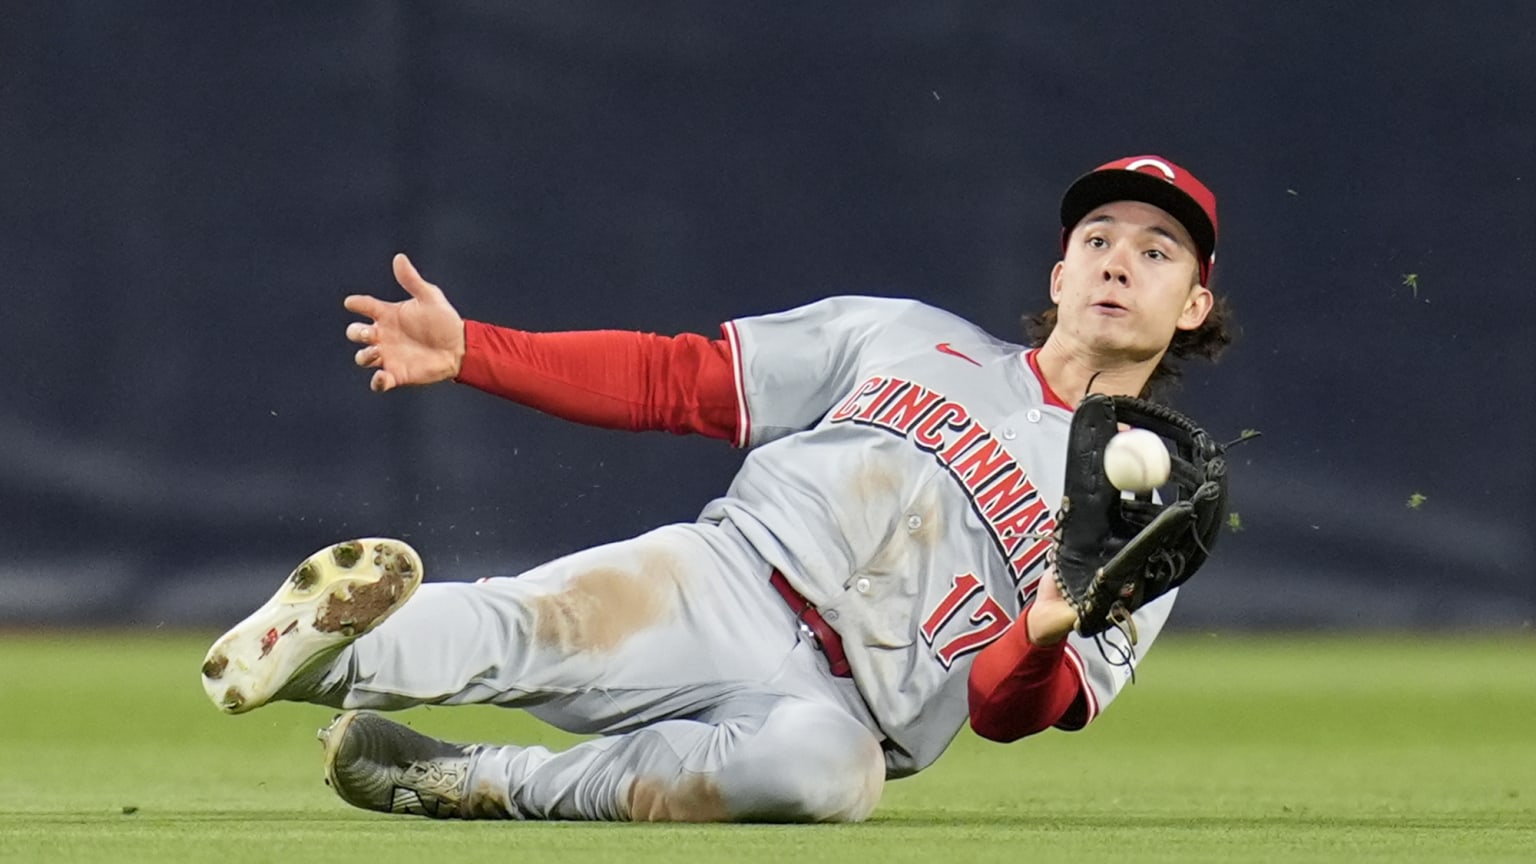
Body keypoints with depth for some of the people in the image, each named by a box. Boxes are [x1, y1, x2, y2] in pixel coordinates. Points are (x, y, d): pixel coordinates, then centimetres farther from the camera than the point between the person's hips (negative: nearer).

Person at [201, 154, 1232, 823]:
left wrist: (1048, 637, -22)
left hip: (838, 709, 0)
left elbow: (1006, 709, 4)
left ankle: (483, 785, -30)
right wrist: (464, 350, 3)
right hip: (716, 583, 0)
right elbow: (675, 378, 15)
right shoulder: (908, 339, 19)